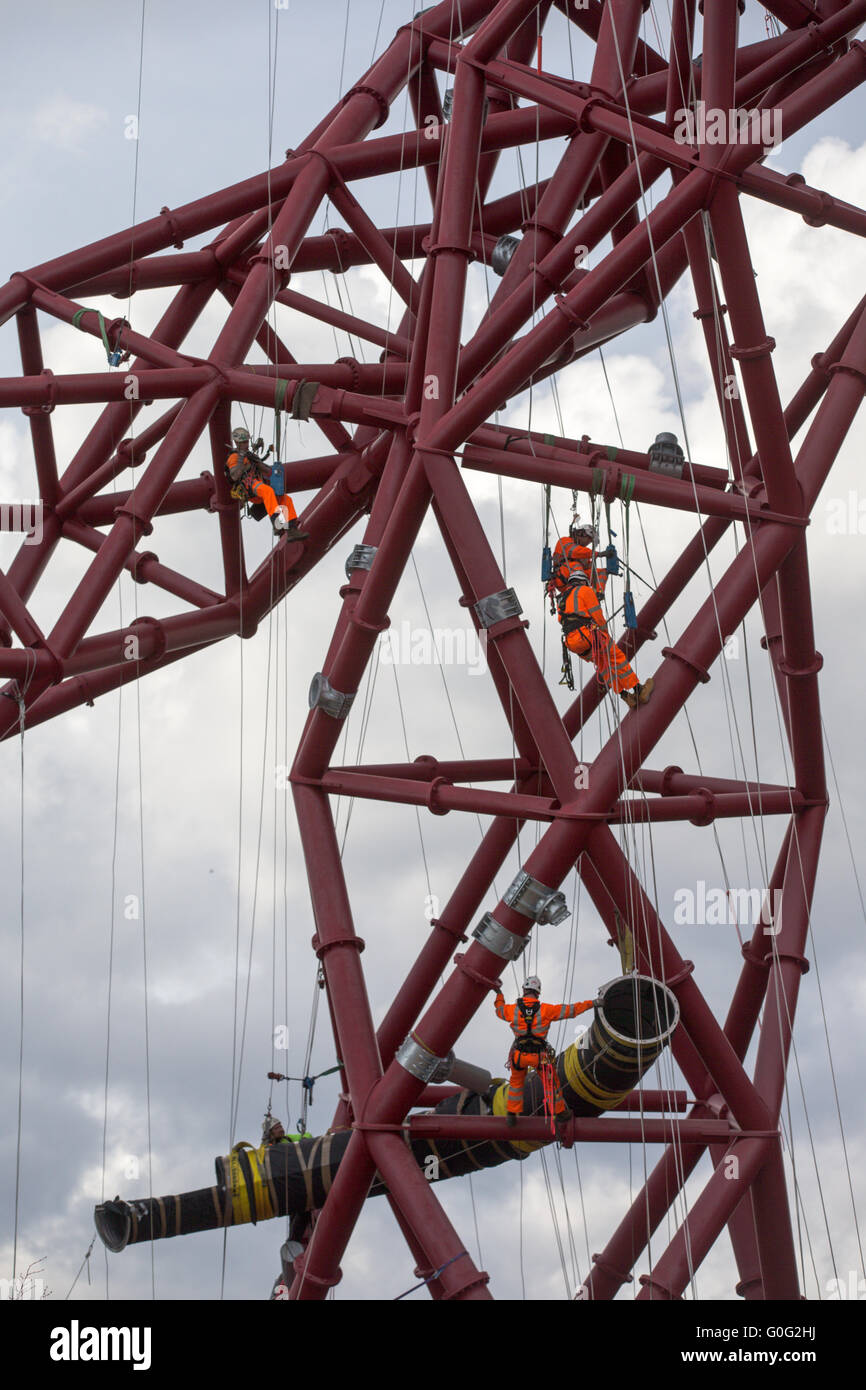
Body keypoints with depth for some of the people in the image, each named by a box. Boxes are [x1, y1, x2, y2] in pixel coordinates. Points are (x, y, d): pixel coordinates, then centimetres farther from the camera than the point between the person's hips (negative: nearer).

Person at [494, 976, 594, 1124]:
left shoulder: (513, 1009, -10)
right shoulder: (545, 1010, -15)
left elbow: (499, 1009, 14)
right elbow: (570, 1010, -9)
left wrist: (499, 995, 35)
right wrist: (591, 1003, 0)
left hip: (519, 1055, 1)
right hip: (540, 1055, -1)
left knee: (516, 1082, 25)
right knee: (551, 1082, 20)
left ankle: (512, 1115, 29)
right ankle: (560, 1111, 34)